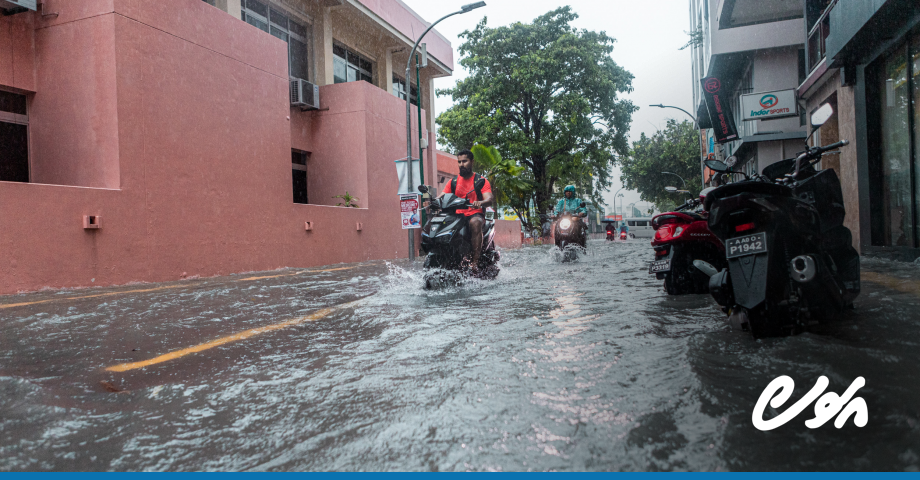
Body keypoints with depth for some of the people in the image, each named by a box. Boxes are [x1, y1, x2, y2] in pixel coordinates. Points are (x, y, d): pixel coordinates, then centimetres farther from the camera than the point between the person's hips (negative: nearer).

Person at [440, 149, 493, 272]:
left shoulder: (481, 181, 7)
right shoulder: (453, 182, 18)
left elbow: (489, 200, -9)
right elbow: (441, 197, 9)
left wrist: (480, 203, -33)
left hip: (475, 214, -4)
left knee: (475, 223, -39)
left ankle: (475, 261, -42)